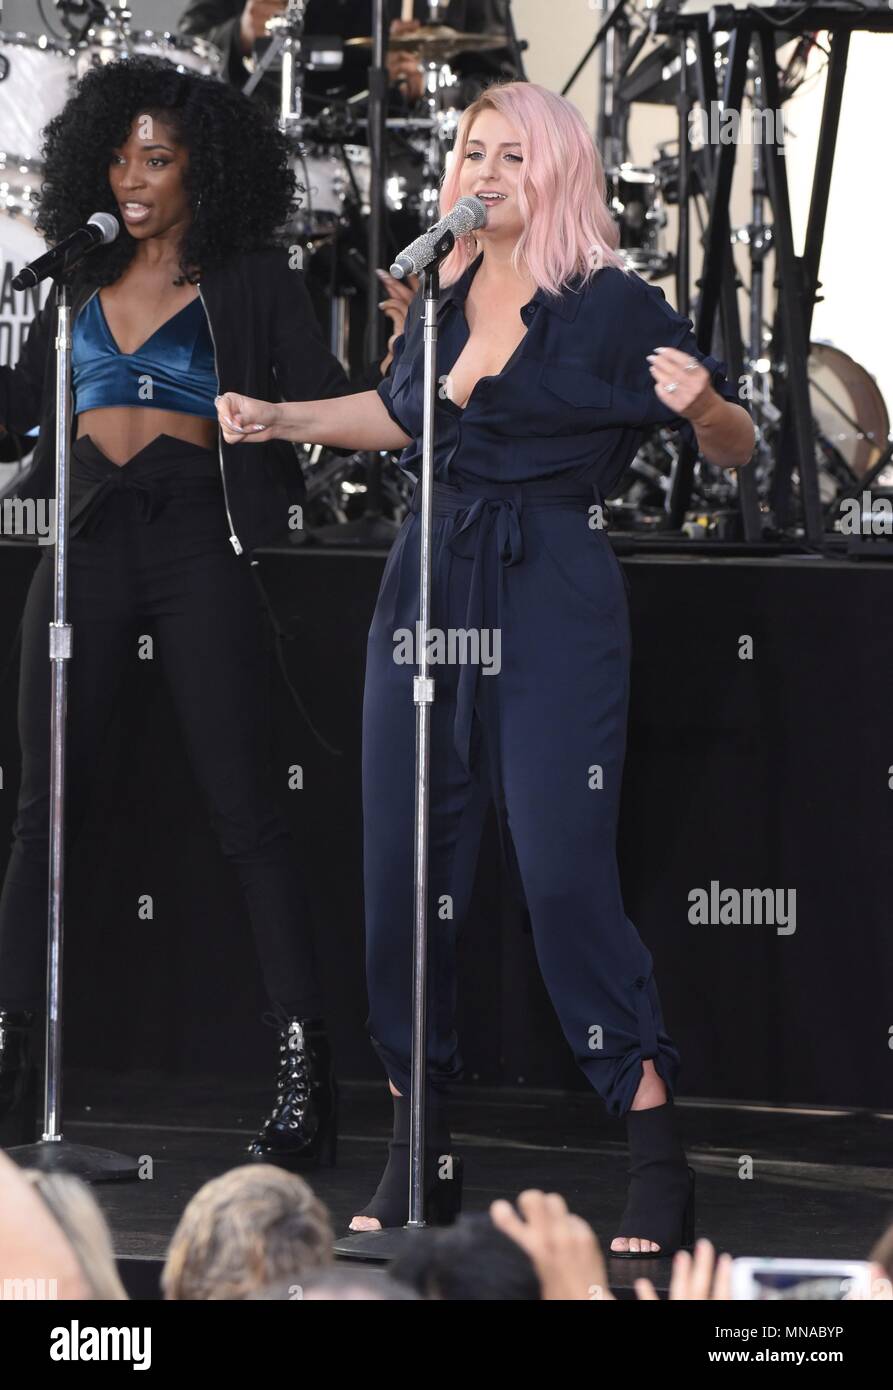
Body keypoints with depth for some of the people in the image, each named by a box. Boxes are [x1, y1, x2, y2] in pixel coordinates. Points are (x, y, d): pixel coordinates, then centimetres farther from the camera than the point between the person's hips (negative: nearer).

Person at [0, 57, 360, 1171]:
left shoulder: (250, 281, 2)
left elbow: (326, 406, -3)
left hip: (197, 540, -5)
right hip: (90, 536, 5)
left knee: (241, 806, -8)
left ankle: (306, 1068, -7)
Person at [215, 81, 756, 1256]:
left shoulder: (613, 309, -5)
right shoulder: (443, 299, 11)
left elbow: (737, 450, -2)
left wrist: (701, 404, -23)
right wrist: (284, 420, 21)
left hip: (555, 602, -6)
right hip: (431, 588, 6)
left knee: (566, 874, -12)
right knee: (405, 870, 3)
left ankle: (661, 1172, -5)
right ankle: (417, 1157, 15)